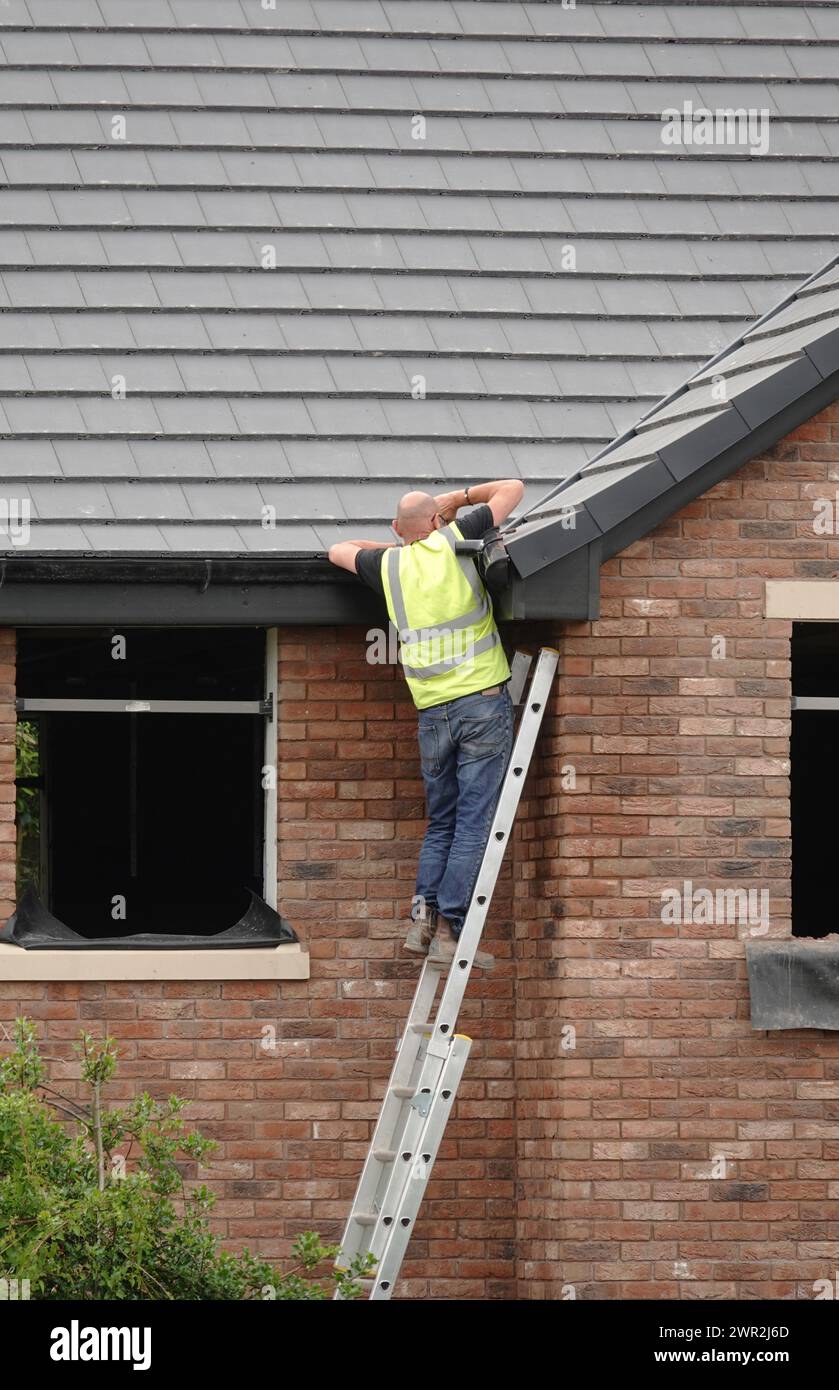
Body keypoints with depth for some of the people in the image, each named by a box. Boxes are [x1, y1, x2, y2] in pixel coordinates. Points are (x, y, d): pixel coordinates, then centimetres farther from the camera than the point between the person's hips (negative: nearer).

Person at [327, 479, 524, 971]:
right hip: (484, 697, -4)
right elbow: (513, 488, 11)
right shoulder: (456, 542, 1)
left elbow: (339, 550, 31)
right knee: (474, 824, -4)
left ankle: (425, 912, -1)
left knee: (442, 824, 15)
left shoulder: (390, 565, 9)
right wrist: (461, 498, 24)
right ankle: (451, 929, -10)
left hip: (433, 711, 4)